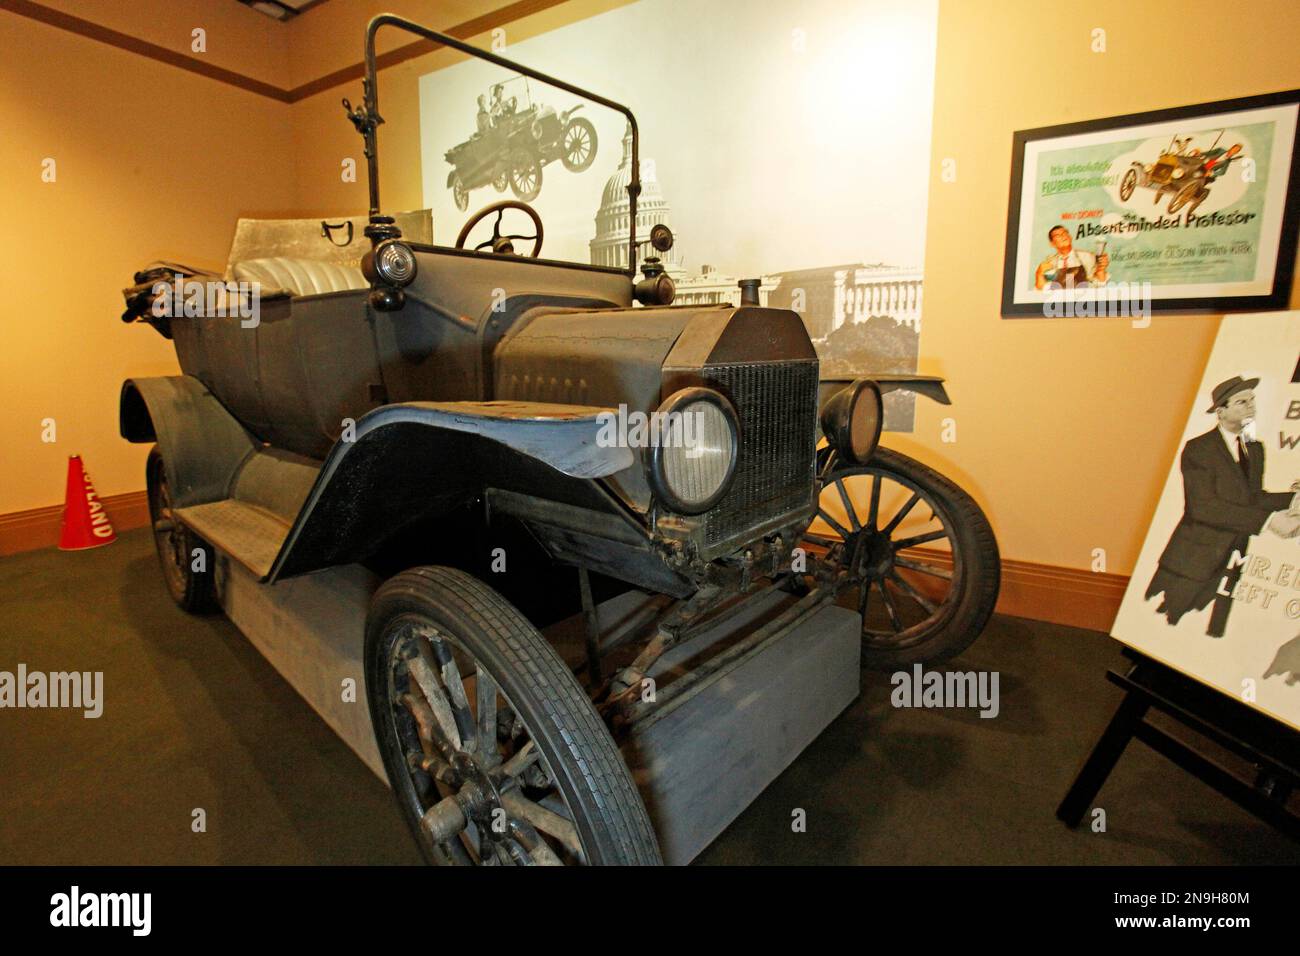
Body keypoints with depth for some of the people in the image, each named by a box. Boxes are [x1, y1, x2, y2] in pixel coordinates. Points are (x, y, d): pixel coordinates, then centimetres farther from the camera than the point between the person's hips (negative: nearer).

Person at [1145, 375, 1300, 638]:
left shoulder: (1255, 449, 14)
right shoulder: (1198, 449, -11)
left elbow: (1252, 498, 9)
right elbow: (1202, 507, -20)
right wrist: (1267, 520, -23)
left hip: (1229, 567, 7)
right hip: (1192, 564, -7)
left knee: (1212, 636, 11)